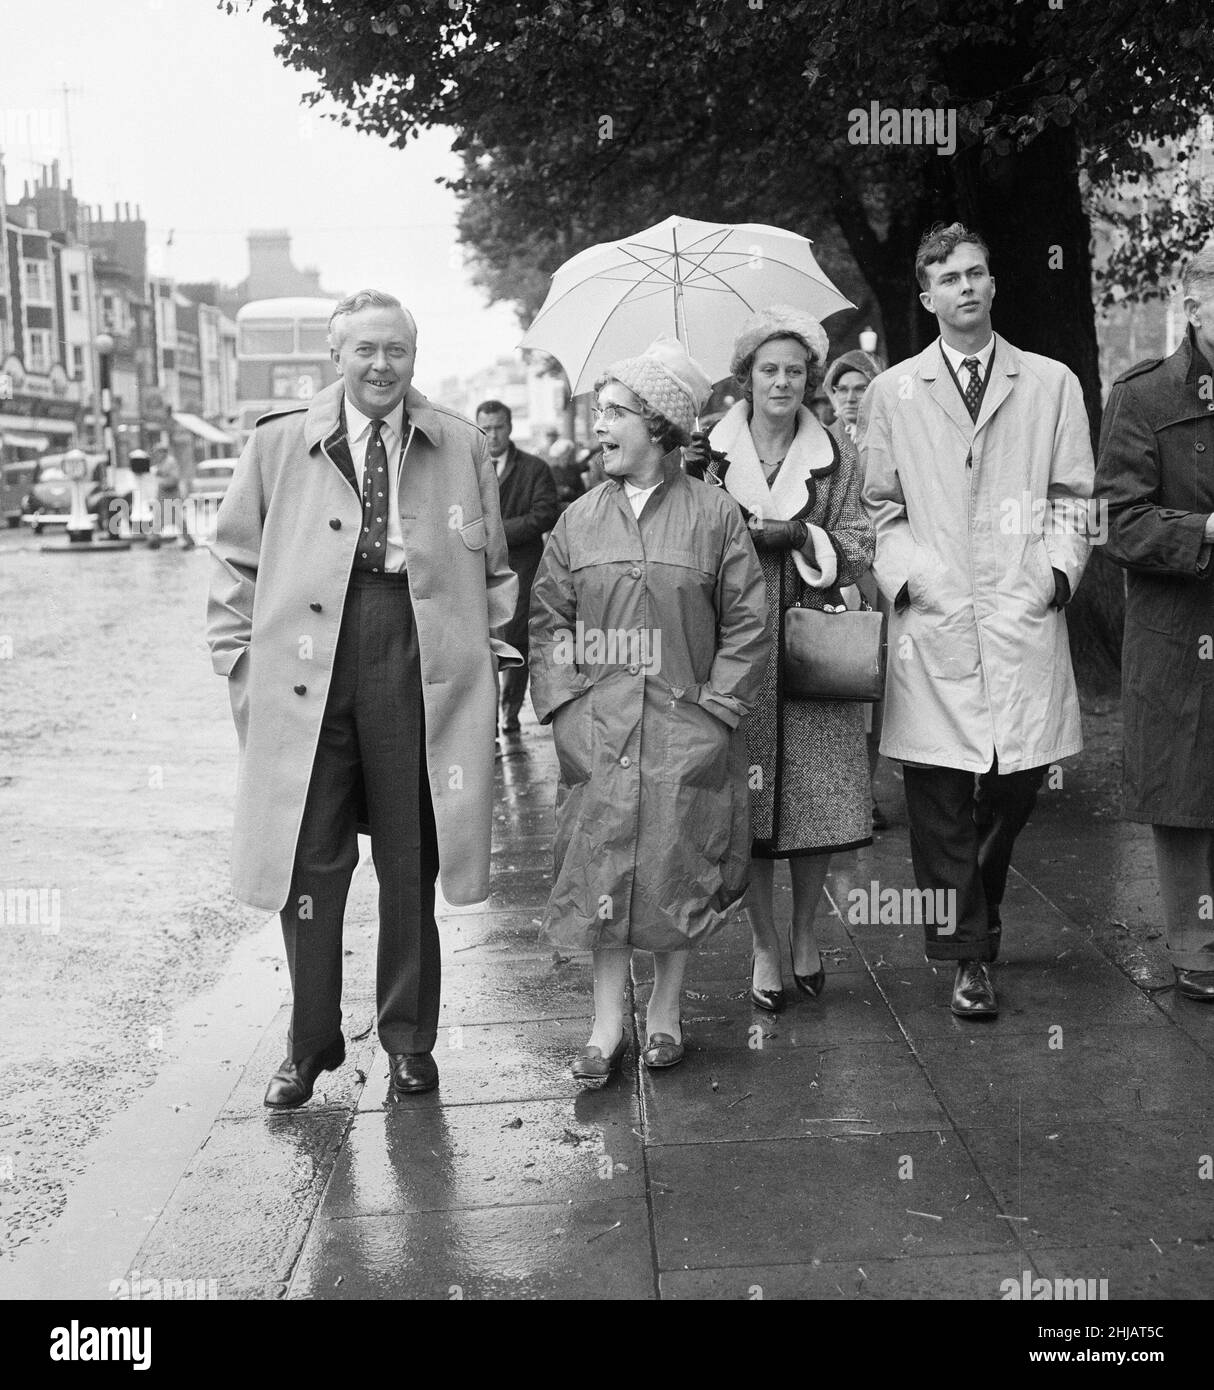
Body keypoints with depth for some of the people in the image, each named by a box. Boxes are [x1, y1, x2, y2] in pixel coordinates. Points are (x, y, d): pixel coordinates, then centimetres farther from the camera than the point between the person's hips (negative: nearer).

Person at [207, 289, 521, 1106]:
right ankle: (311, 1045, 22)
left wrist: (491, 654, 5)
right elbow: (236, 563, 10)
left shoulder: (461, 449, 7)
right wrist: (243, 663, 3)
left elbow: (493, 566, 13)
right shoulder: (278, 446, 6)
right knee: (309, 865, 3)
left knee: (412, 864, 9)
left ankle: (409, 1040, 26)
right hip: (306, 677, 0)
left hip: (423, 673, 0)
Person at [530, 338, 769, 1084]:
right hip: (597, 729, 2)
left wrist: (716, 706, -7)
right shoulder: (579, 520, 6)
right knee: (600, 867, 3)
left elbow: (748, 623, -1)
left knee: (678, 868, 6)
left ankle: (667, 1010, 25)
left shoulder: (714, 515, -2)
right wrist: (562, 702, -1)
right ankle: (608, 1023, 16)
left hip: (687, 728, -2)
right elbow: (548, 619, 9)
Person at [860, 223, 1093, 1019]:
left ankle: (980, 909, 33)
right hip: (933, 619, -1)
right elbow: (881, 507, 11)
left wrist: (1058, 571, -5)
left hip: (1025, 617, 1)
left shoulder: (1052, 385, 12)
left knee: (1018, 785, 6)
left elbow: (1073, 499, 10)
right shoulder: (893, 393, 11)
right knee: (940, 797, -2)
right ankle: (967, 958, 9)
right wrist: (904, 574, -5)